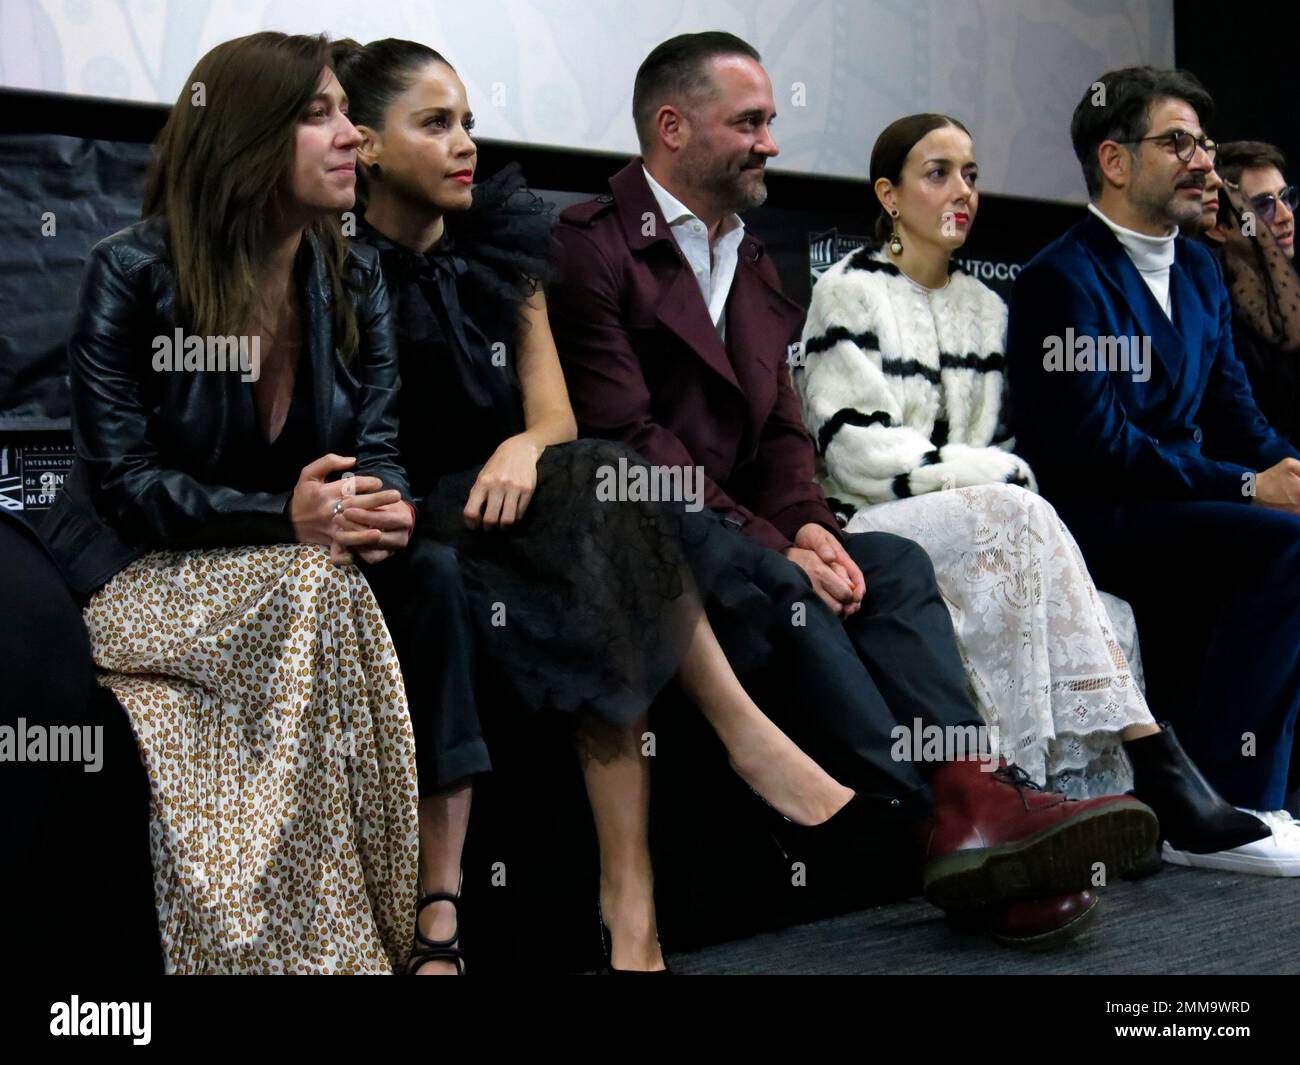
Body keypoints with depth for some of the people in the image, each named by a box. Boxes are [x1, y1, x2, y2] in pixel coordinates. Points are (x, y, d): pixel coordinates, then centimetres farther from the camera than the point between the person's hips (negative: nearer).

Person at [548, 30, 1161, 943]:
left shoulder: (753, 267, 22)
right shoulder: (589, 247, -6)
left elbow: (783, 431, 15)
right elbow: (625, 435, -16)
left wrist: (806, 524, -8)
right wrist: (771, 546, -20)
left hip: (737, 532, 8)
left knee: (894, 561, -16)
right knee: (776, 586, -32)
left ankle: (979, 795, -33)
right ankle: (944, 818, -33)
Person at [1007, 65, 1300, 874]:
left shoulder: (1198, 271, 17)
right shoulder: (1062, 281, -9)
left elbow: (1234, 415, 16)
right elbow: (1095, 446, -17)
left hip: (1182, 508, 8)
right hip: (1094, 525, -8)